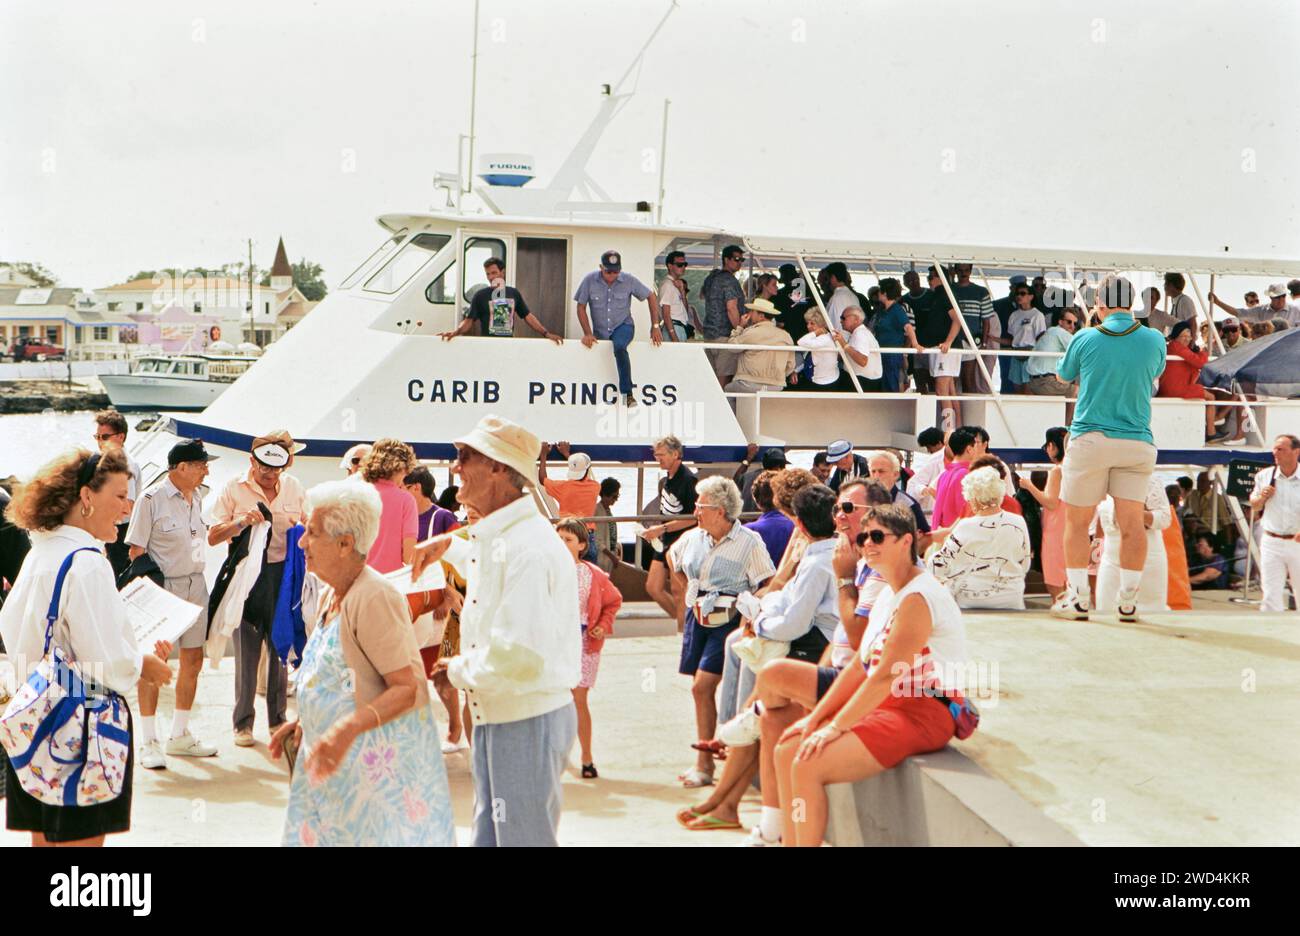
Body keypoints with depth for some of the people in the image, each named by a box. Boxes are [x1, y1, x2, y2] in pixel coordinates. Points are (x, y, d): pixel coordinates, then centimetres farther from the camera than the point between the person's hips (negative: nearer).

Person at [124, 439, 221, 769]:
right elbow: (136, 551, -11)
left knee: (193, 661, 11)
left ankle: (180, 735, 25)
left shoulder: (198, 497, 8)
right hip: (162, 587, -7)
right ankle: (149, 742, 7)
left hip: (196, 585, 7)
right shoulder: (152, 500, -13)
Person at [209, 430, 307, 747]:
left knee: (281, 648, 7)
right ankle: (243, 723, 10)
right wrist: (241, 522, -18)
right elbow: (212, 537, -2)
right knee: (246, 649, 1)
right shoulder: (234, 488, 0)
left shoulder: (294, 487, 8)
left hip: (284, 575, 3)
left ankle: (277, 718, 18)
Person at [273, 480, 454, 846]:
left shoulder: (373, 599, -20)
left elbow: (410, 689, -24)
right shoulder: (330, 595, 10)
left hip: (377, 758, -9)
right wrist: (302, 723, 14)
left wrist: (348, 729, -34)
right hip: (335, 761, 9)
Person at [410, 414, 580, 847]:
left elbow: (521, 656, -32)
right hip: (493, 720, 10)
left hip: (528, 724, -10)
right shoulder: (494, 538, 9)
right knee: (488, 836, 18)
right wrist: (448, 546, 28)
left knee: (524, 838, 1)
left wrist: (460, 669, -16)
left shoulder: (528, 548, -24)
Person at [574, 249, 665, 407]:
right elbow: (581, 307, -5)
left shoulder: (629, 280, -13)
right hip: (600, 331, 3)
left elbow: (651, 297, -2)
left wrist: (655, 326, -5)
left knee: (619, 347, -34)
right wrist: (587, 333, -13)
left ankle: (627, 393, -37)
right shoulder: (590, 280, -14)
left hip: (623, 326, -3)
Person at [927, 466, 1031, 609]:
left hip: (970, 603, -4)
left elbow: (939, 567, -11)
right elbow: (1024, 566, 8)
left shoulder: (965, 528, -16)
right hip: (1011, 602, 4)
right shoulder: (1018, 523, -5)